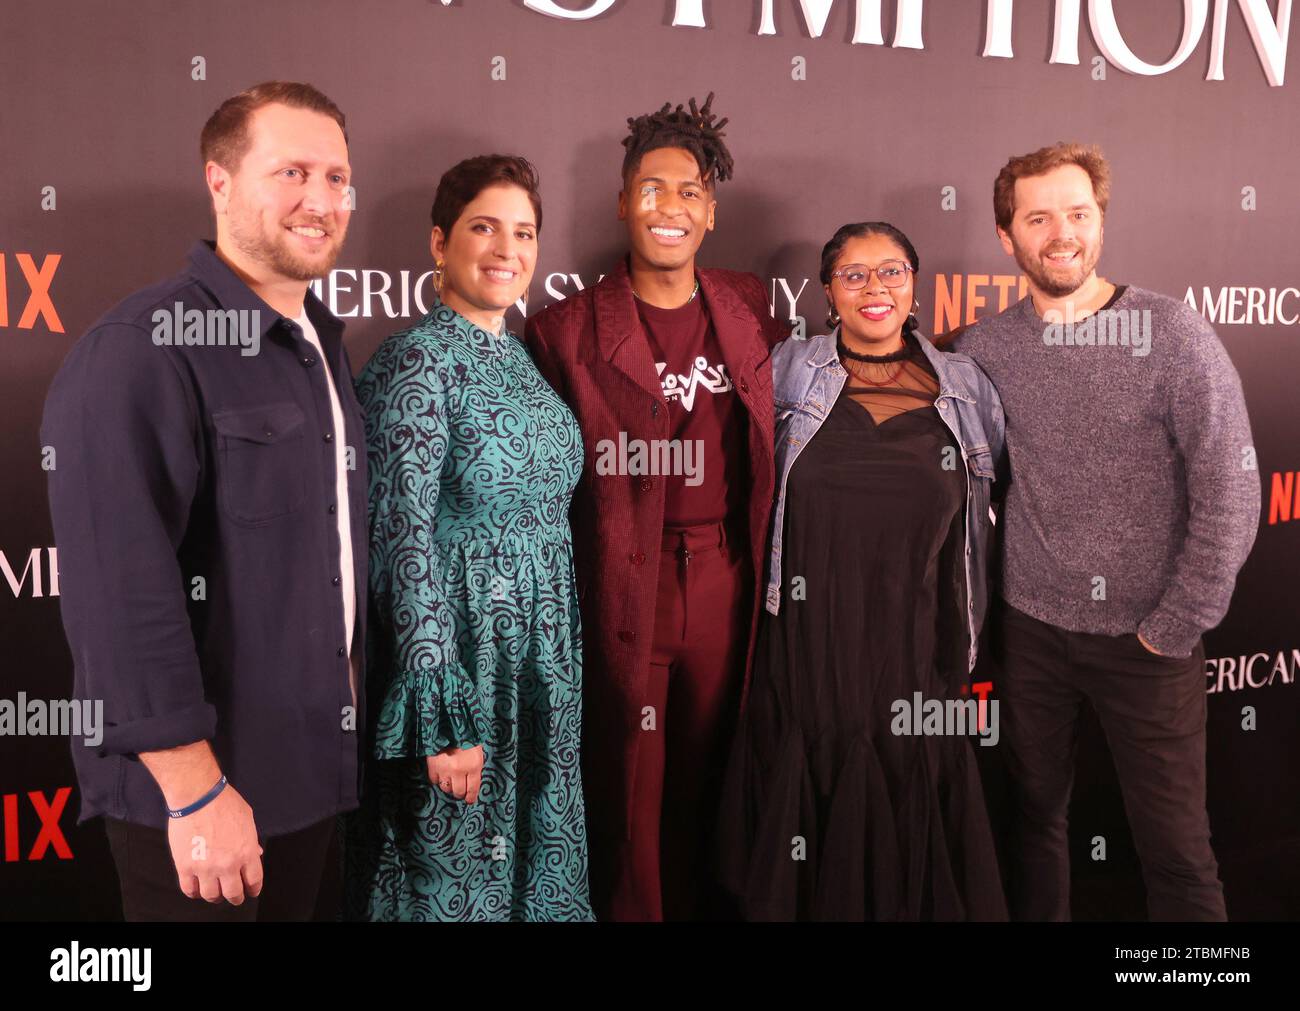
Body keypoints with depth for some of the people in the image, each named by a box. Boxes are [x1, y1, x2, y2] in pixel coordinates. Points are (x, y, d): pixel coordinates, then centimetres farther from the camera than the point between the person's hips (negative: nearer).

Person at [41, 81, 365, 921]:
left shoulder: (324, 345, 8)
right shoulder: (141, 350, -18)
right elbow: (120, 585, -23)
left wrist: (348, 717, 11)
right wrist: (196, 786, -22)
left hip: (313, 761, 8)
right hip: (198, 787, -7)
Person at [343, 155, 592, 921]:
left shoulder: (521, 356, 9)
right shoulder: (418, 361, -14)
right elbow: (403, 539, -18)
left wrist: (563, 665, 12)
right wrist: (442, 714, -21)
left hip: (544, 657, 7)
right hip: (460, 654, -7)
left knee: (533, 862, 18)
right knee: (454, 872, 8)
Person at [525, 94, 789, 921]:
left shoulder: (749, 309, 7)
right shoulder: (569, 330, -5)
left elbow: (771, 442, 14)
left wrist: (767, 568, 7)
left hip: (728, 582, 4)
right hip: (627, 589, -3)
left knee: (707, 781, 17)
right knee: (631, 788, 9)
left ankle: (702, 905, 36)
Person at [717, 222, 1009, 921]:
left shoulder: (966, 391, 4)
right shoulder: (789, 374, 1)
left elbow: (978, 542, 9)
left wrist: (973, 669, 8)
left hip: (917, 666, 1)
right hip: (807, 665, 0)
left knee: (911, 851, 11)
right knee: (812, 847, 11)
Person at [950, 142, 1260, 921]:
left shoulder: (1172, 333, -9)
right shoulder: (984, 347, -1)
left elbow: (1231, 492, -11)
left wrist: (1177, 626, -11)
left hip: (1144, 635, -2)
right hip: (1030, 628, 3)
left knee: (1176, 843, 6)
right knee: (1037, 813, 15)